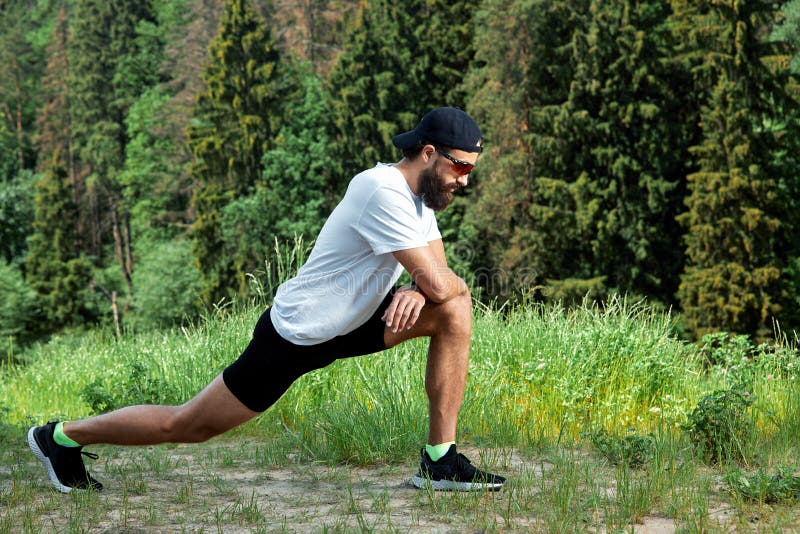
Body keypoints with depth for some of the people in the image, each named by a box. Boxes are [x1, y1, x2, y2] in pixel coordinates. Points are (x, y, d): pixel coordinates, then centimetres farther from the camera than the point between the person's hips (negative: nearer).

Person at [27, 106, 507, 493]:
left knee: (454, 312, -6)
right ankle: (63, 437, 21)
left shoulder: (419, 193, 3)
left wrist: (418, 292, -17)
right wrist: (451, 284, -6)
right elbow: (439, 284, -29)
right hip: (294, 336, -9)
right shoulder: (384, 192, -27)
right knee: (186, 426, 0)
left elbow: (439, 273, 5)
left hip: (348, 321, 9)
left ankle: (442, 460, -3)